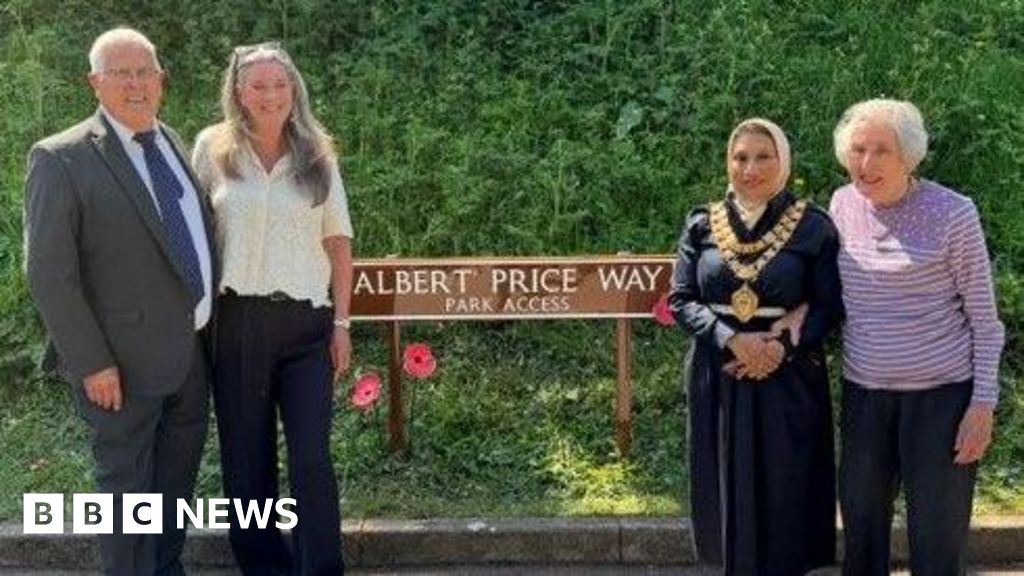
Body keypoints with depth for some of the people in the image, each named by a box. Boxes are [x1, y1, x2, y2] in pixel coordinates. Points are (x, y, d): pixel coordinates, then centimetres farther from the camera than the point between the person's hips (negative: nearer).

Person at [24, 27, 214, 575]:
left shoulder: (173, 142, 8)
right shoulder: (62, 159, -13)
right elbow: (49, 275, -15)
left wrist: (208, 326, 9)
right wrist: (91, 363, -18)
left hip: (192, 351, 7)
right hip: (126, 361, -7)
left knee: (178, 476, 21)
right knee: (127, 485, 9)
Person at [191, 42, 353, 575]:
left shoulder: (316, 155, 4)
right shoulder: (212, 150, 2)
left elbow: (338, 242, 6)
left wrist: (342, 322, 2)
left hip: (306, 321, 0)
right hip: (236, 321, 0)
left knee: (312, 457, -3)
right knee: (245, 458, 9)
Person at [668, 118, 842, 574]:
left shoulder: (813, 227, -1)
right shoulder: (701, 226, 5)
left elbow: (829, 306, -2)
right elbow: (681, 300, 1)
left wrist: (784, 347, -18)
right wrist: (732, 340, -15)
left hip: (788, 381, -2)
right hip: (718, 379, 2)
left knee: (784, 495, 1)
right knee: (729, 492, 7)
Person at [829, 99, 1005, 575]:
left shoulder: (952, 214, -12)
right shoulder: (843, 203, 2)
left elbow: (985, 318, -7)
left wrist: (984, 403, -11)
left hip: (941, 393, -4)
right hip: (864, 392, 5)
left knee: (937, 535, 4)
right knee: (861, 520, 14)